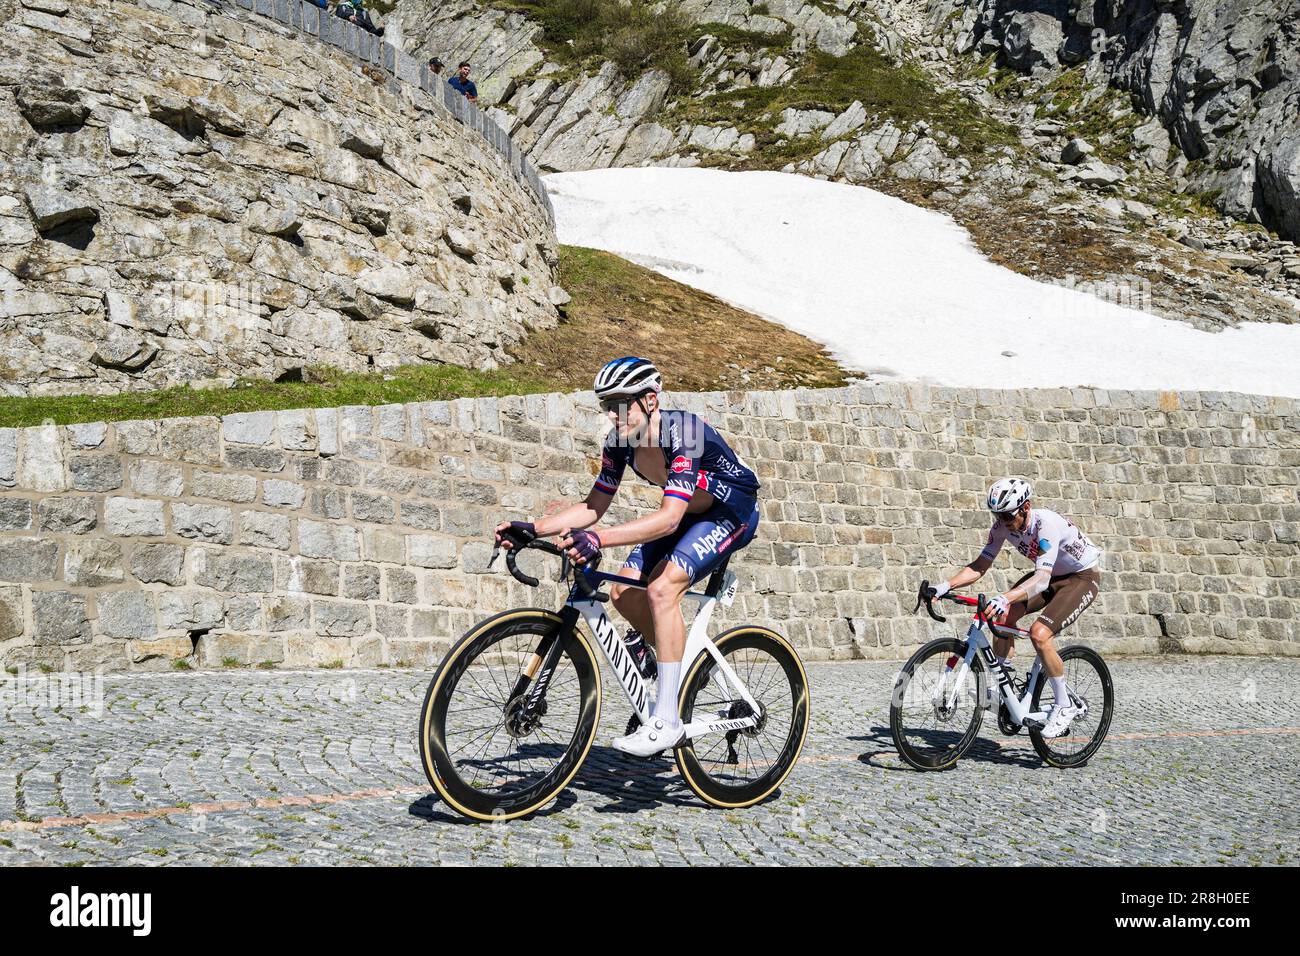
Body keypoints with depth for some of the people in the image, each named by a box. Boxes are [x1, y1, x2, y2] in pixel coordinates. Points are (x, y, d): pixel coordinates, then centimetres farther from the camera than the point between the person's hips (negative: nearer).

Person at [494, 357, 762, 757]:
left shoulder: (683, 434, -32)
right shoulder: (620, 442, -10)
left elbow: (669, 517, -42)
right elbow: (593, 506, -4)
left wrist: (599, 539, -53)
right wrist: (531, 528, -18)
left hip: (732, 511, -8)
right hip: (688, 513, 8)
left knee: (661, 588, -26)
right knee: (624, 592, -5)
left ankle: (667, 720, -21)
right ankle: (688, 663, 17)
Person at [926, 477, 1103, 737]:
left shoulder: (1047, 523, -35)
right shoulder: (1003, 526, -14)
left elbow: (1041, 578, -45)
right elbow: (980, 566, -11)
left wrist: (1004, 598, -60)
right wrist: (945, 586, -25)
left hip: (1083, 577, -7)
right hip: (1051, 575, 7)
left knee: (1039, 633, -25)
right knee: (1003, 617, -13)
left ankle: (1064, 706, -8)